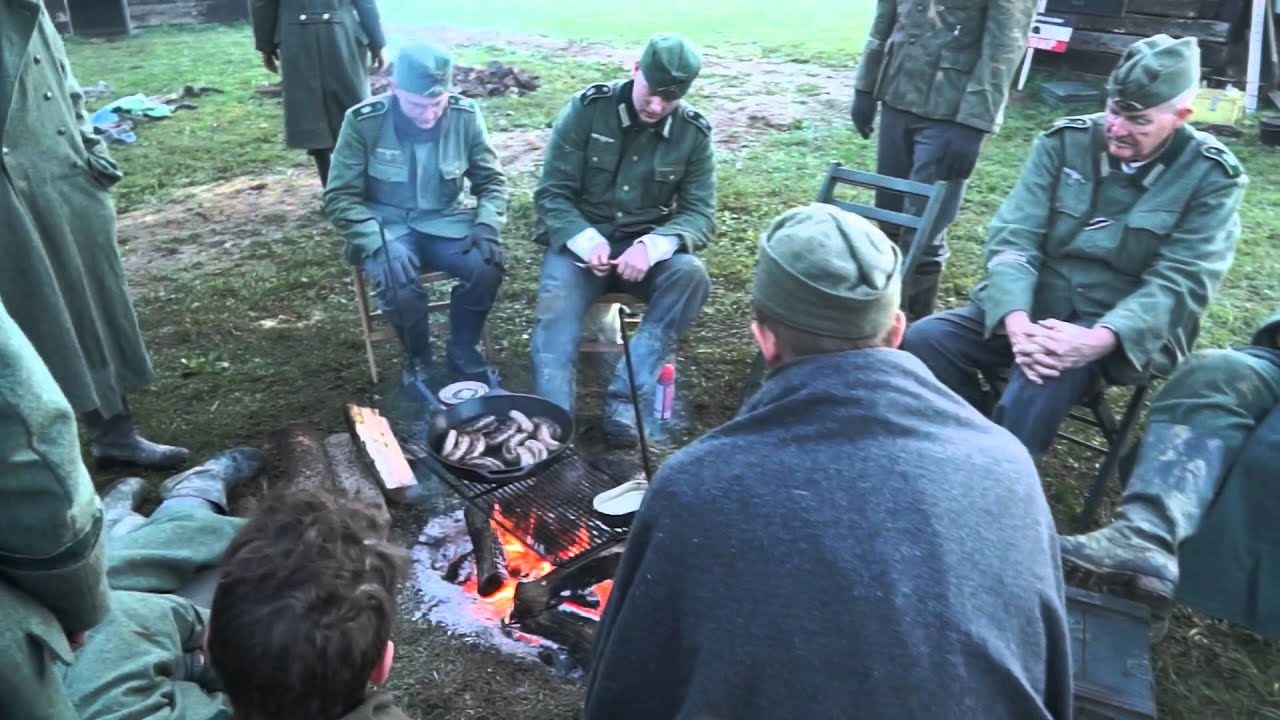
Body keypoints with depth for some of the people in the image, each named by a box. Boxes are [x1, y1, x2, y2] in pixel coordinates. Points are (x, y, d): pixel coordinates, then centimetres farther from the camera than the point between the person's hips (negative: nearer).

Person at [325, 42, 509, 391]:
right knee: (398, 281, -33)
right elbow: (340, 198, -11)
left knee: (487, 264, -27)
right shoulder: (363, 122, -13)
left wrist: (486, 225, -18)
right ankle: (418, 361, -1)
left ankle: (464, 353, -1)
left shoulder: (465, 115, -7)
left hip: (444, 222, 2)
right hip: (386, 226, -2)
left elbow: (492, 180, 2)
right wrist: (379, 244, -27)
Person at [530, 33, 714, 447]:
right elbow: (552, 194, -7)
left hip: (647, 246, 2)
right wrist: (586, 242, -27)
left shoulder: (694, 133, -3)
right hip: (579, 240, -1)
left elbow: (700, 214, -7)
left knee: (691, 275, -29)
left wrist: (652, 246, -29)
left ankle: (626, 396, -25)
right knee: (556, 314, -30)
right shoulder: (586, 109, -8)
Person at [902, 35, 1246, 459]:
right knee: (925, 340, -20)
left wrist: (1099, 339, -31)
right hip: (1034, 308, 4)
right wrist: (1016, 320, -27)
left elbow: (1179, 284, -12)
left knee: (1044, 377, -37)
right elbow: (1014, 237, -8)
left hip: (1125, 331, -3)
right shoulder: (1065, 142, 0)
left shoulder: (1211, 176, -5)